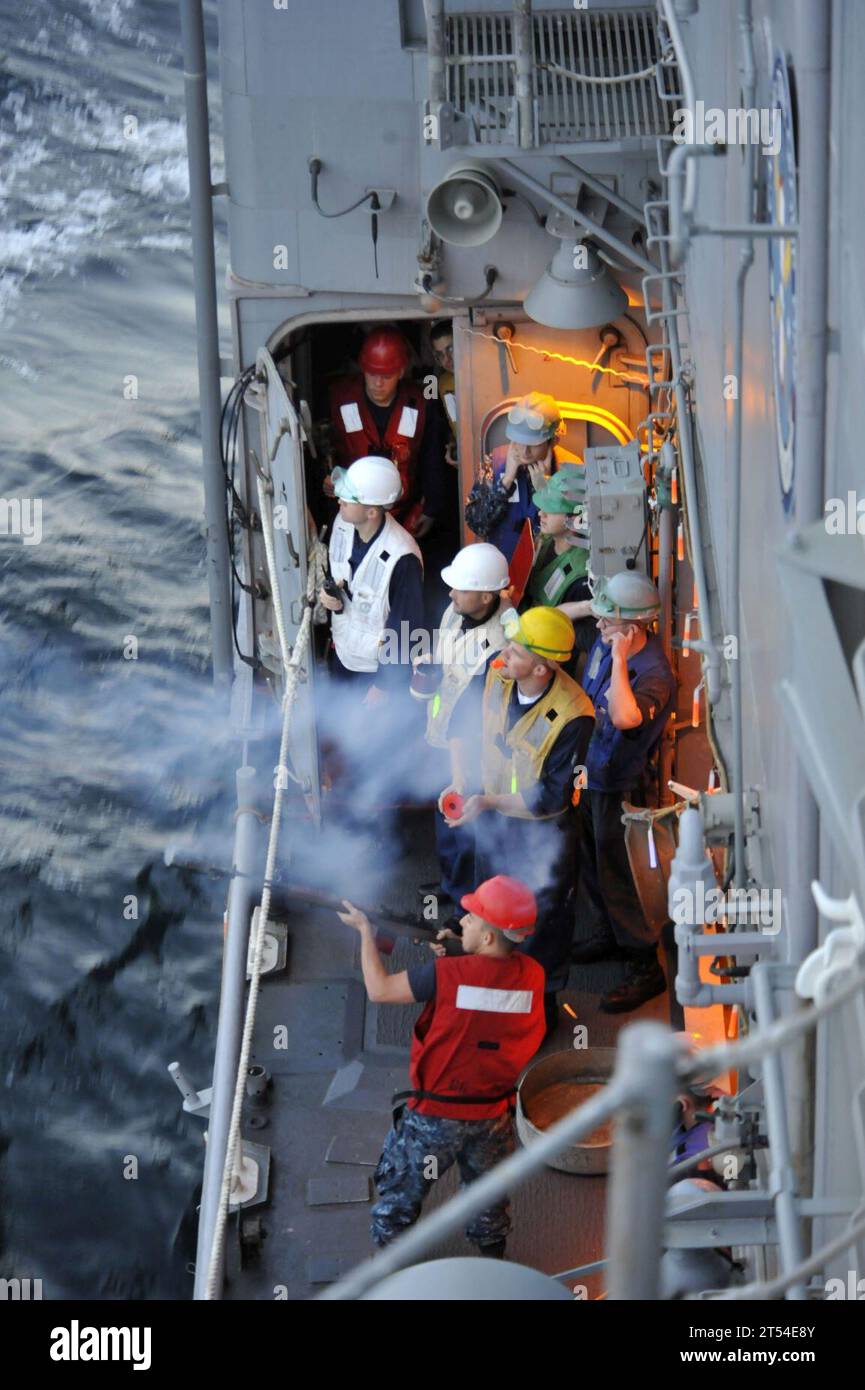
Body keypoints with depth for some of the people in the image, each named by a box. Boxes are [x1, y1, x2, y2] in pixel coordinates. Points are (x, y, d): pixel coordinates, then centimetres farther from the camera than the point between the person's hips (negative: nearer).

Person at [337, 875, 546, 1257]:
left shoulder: (448, 975, -26)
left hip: (435, 1116, -4)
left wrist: (365, 930, -3)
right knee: (489, 1199, 25)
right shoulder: (532, 976, -14)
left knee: (399, 1196, 17)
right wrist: (456, 957, 2)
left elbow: (378, 989, -14)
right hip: (493, 1118, 4)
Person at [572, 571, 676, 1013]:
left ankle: (646, 968, 12)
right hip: (589, 772, 8)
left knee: (615, 876, 0)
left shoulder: (654, 675, -30)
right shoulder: (605, 642, -5)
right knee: (588, 859, 22)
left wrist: (619, 659, -44)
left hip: (618, 786, -8)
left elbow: (624, 717, -50)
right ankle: (601, 936, 43)